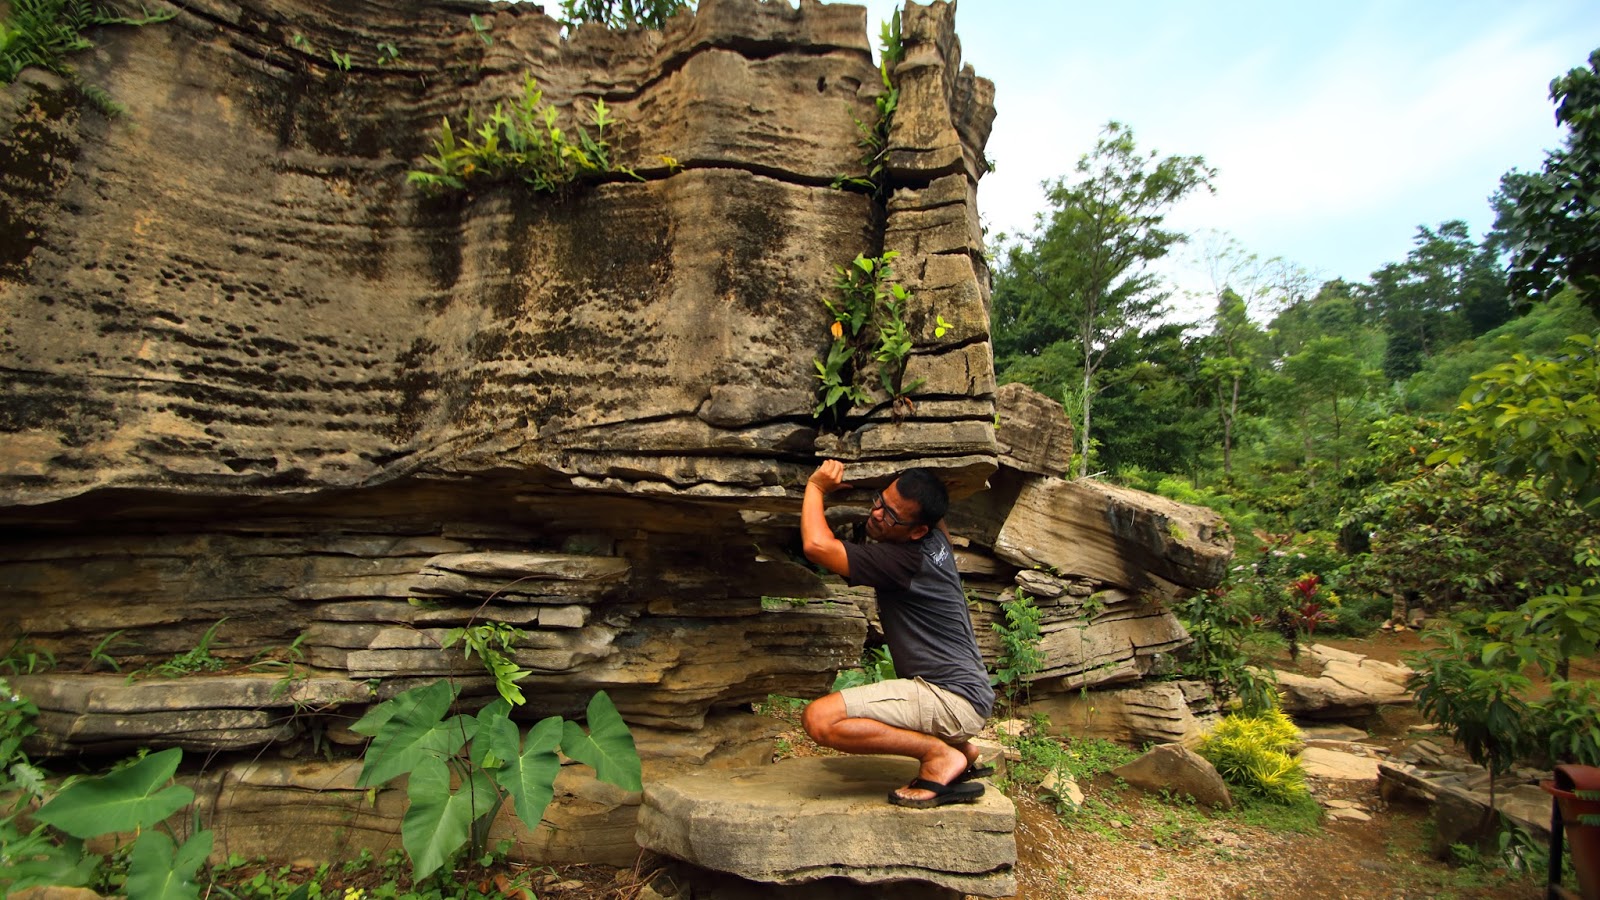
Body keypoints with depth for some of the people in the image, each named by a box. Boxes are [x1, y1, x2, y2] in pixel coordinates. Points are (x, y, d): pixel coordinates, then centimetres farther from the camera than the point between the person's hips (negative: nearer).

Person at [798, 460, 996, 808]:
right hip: (969, 692, 10)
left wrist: (816, 487, -10)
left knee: (820, 719, -21)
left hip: (952, 699, -10)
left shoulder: (903, 559, -21)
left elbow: (817, 545, -27)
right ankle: (961, 749, 18)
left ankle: (940, 755, -9)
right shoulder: (937, 540, 5)